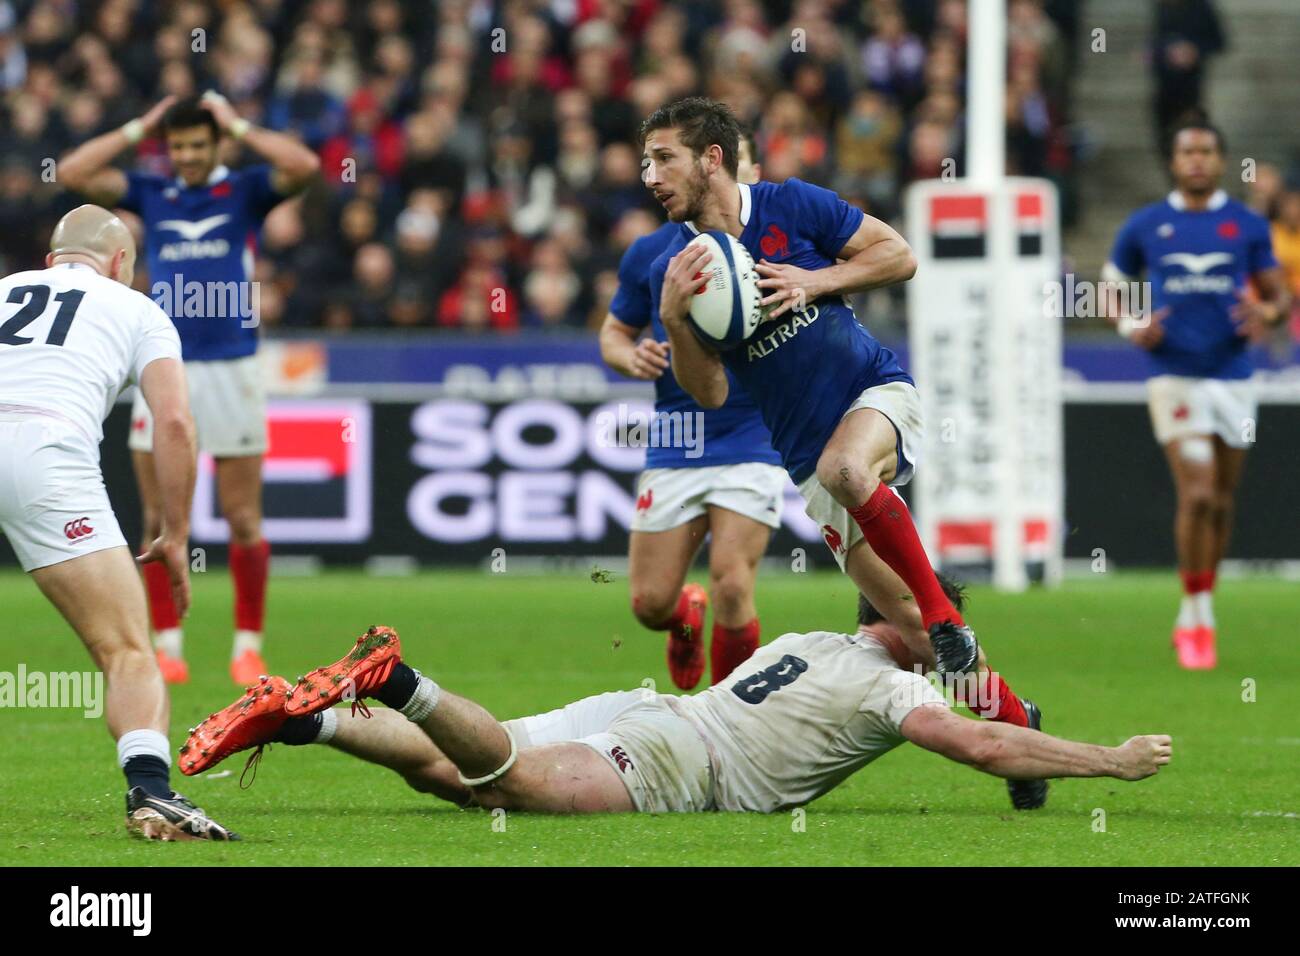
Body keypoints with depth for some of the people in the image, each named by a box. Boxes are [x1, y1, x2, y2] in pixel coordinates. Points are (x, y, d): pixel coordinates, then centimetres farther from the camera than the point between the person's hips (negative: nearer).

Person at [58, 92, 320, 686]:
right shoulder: (151, 194, 10)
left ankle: (247, 646, 8)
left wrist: (238, 126, -4)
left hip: (230, 369, -2)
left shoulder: (245, 191, 4)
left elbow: (304, 166, -13)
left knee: (244, 522, -1)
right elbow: (73, 173, 2)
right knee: (160, 523, 2)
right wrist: (138, 129, 4)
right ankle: (167, 646, 9)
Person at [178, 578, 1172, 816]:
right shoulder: (885, 683, 4)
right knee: (518, 778, -31)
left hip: (632, 713, 8)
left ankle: (305, 717, -10)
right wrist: (1116, 760, 3)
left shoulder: (801, 643, 30)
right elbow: (985, 746, -6)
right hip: (670, 761, -8)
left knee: (451, 774, 0)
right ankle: (395, 685, -46)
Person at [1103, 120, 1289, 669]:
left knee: (1221, 502, 8)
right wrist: (1133, 326, -8)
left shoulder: (1248, 226, 6)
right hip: (1173, 373, -2)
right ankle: (1198, 616, -6)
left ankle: (1195, 618, 23)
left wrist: (1268, 313, -13)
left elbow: (1278, 293, 11)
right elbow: (1111, 290, 12)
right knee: (1197, 493, -16)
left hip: (1233, 373, 2)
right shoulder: (1144, 227, 4)